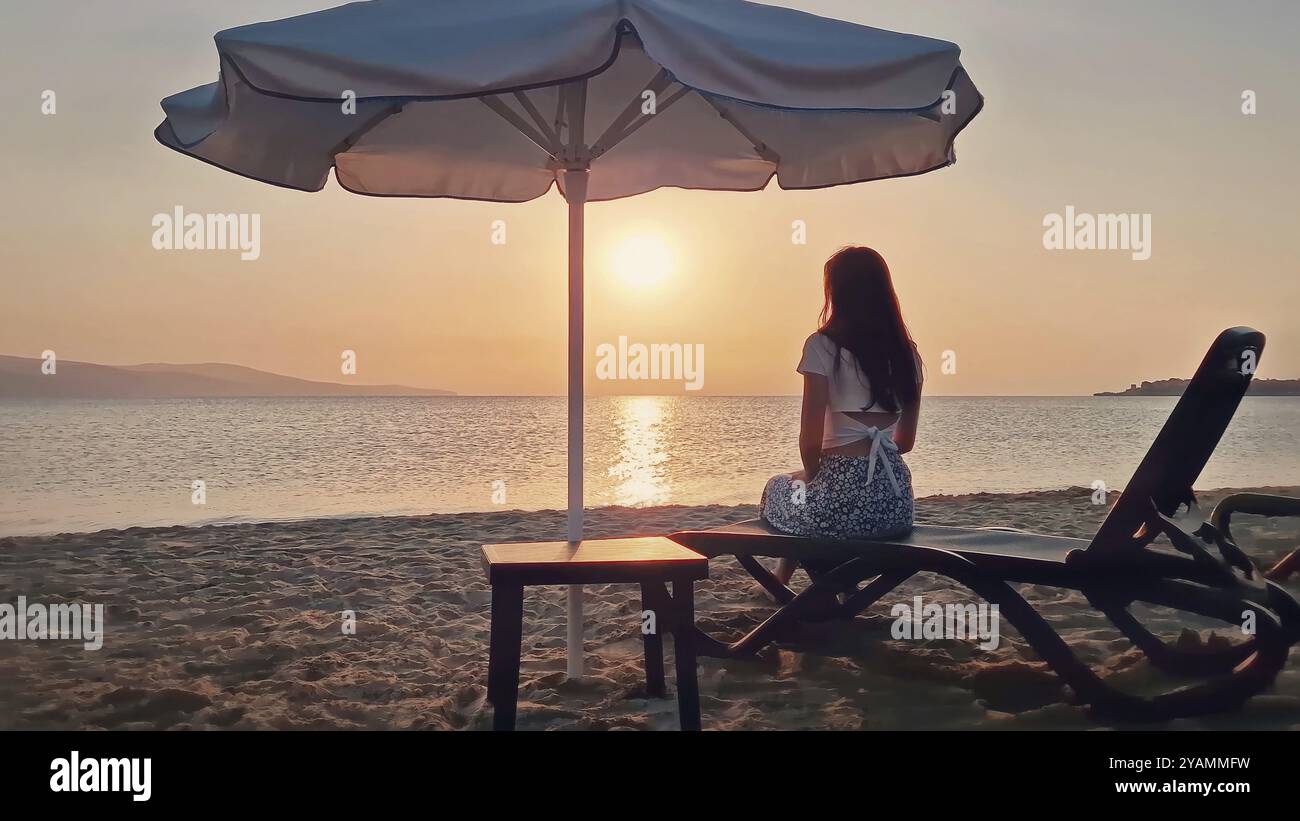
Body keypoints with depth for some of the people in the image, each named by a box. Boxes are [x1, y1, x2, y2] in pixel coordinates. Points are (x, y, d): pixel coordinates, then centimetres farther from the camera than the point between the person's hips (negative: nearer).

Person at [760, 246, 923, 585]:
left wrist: (811, 474, 8)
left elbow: (811, 440, -11)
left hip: (843, 501, -5)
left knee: (777, 489, 28)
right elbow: (905, 440, 15)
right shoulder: (906, 352, 9)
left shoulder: (823, 346, -8)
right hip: (896, 500, 6)